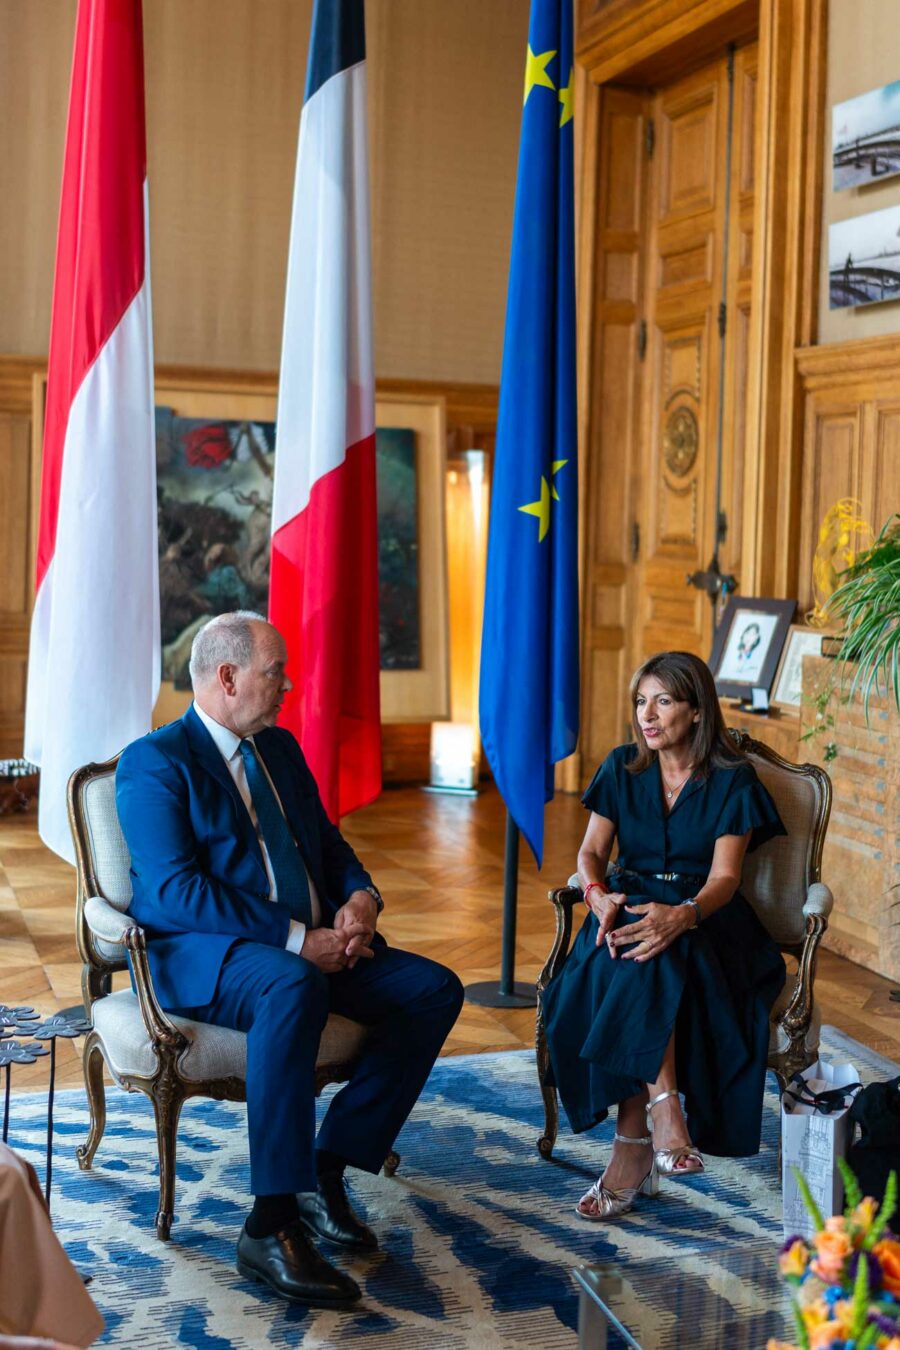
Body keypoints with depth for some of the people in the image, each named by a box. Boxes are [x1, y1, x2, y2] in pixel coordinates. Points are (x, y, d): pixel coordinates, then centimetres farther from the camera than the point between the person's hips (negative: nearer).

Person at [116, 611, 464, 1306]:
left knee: (435, 989, -11)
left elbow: (328, 843, 21)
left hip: (312, 945, 8)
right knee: (293, 988, -40)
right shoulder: (154, 763, -8)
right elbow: (174, 892, -18)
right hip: (201, 956, -8)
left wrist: (359, 897, -4)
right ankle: (270, 1227, -35)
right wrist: (296, 940, -23)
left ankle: (326, 1169, -6)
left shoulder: (280, 747, 17)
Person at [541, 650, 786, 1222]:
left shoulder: (732, 781, -2)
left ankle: (633, 1151, -34)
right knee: (632, 964, -35)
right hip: (630, 908, 3)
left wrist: (681, 916, -34)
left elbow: (724, 877, -11)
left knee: (651, 963, -36)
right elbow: (591, 853, 6)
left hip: (704, 919, -3)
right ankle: (663, 1119, -40)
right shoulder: (622, 768, 9)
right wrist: (599, 896, -19)